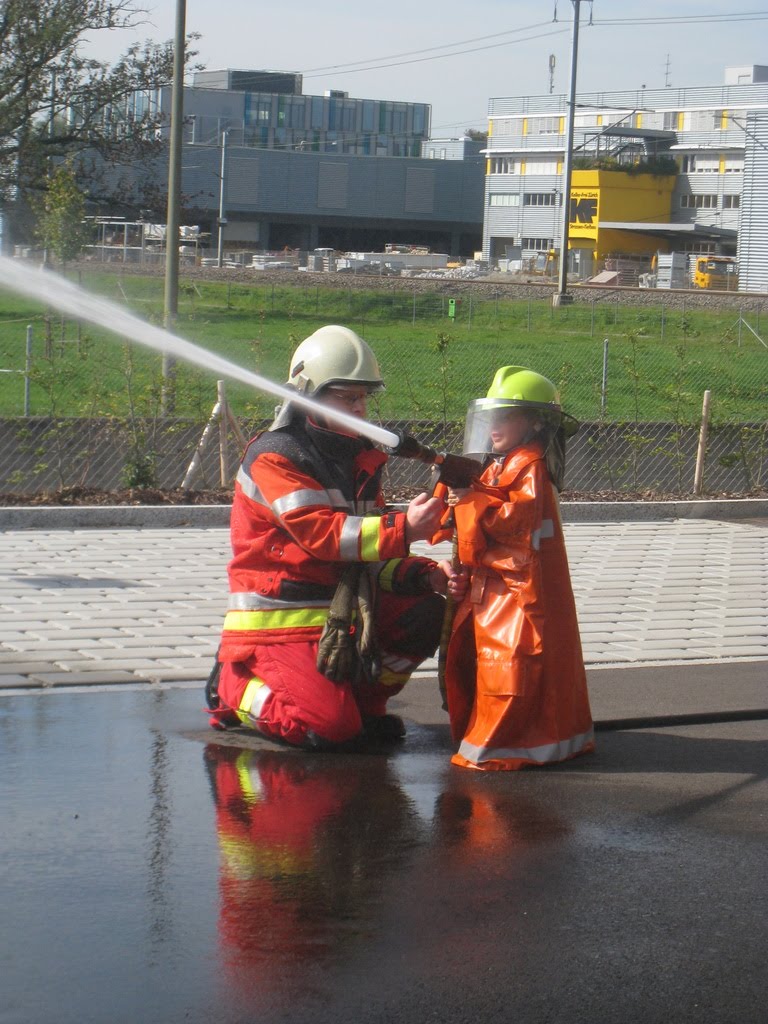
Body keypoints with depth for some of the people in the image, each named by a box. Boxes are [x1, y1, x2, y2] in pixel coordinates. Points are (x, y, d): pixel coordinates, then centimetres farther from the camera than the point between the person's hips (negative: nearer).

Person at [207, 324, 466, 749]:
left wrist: (426, 573, -8)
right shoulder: (274, 456, -13)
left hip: (344, 608, 8)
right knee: (329, 727, -23)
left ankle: (363, 697, 9)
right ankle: (235, 686, 5)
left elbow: (369, 550, 11)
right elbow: (321, 533, -25)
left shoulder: (359, 458, 13)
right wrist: (403, 528, -33)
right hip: (279, 622, -8)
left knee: (427, 612, -10)